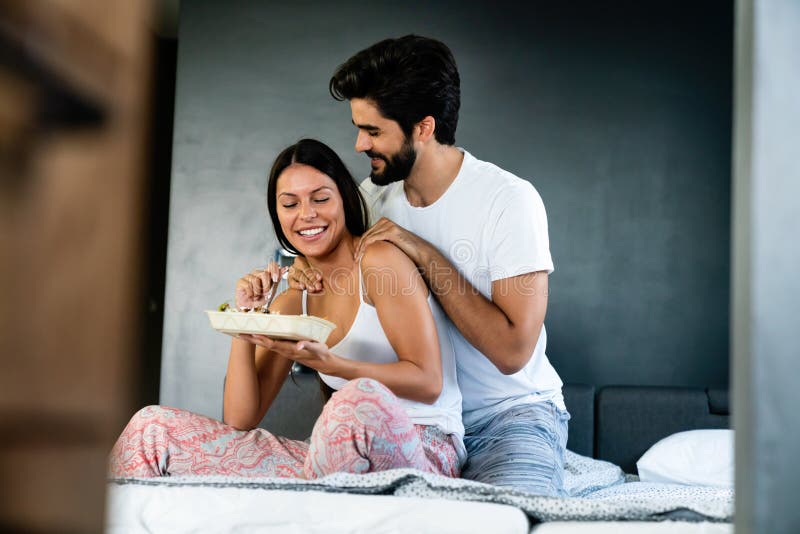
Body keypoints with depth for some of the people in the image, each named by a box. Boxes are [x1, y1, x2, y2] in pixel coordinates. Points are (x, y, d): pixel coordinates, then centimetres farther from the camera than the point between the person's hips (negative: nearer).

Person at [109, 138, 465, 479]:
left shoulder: (378, 260, -6)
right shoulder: (291, 303, 12)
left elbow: (428, 381, -11)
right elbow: (240, 421, 8)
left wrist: (328, 364, -22)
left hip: (425, 450, -5)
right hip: (343, 458, 5)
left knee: (362, 398, -42)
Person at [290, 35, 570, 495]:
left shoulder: (509, 200, -17)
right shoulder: (375, 194, 1)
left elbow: (512, 351, -22)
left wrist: (426, 255, -22)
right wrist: (316, 272, -6)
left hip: (510, 411, -5)